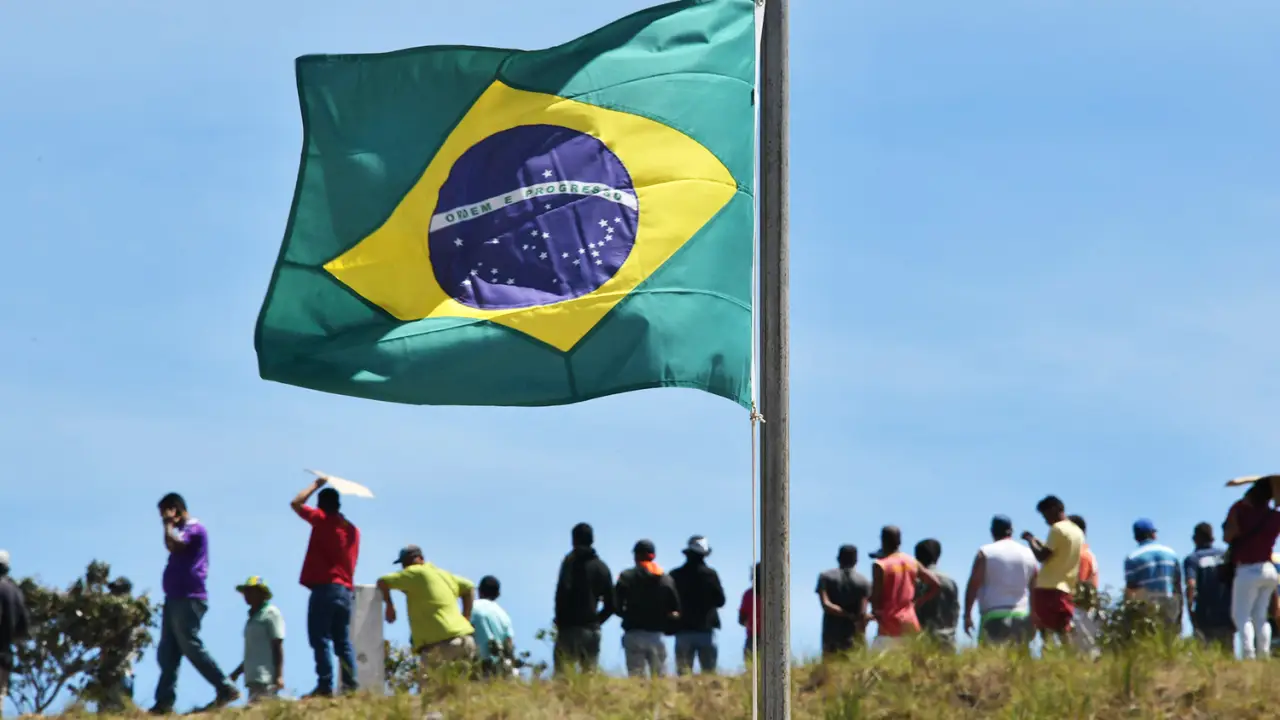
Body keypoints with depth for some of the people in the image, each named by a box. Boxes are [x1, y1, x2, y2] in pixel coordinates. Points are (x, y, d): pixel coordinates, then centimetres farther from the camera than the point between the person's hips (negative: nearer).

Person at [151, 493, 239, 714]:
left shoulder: (194, 528, -8)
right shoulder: (183, 530, 23)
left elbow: (173, 545, -25)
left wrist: (169, 524, -13)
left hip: (188, 599, -11)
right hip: (176, 599, 11)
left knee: (192, 648, -13)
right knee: (166, 654, 5)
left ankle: (226, 689, -11)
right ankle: (164, 702, 2)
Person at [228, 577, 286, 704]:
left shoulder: (270, 613, -3)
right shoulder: (252, 618, 23)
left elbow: (278, 646, -10)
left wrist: (279, 675, -17)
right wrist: (237, 673, 27)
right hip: (253, 679, 9)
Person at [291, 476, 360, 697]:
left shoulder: (322, 520, -4)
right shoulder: (352, 529, 15)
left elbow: (297, 503, 3)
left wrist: (317, 484, 12)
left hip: (324, 588, -6)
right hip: (346, 589, 6)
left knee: (320, 640, -8)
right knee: (343, 641, 8)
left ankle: (325, 685, -16)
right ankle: (350, 684, -2)